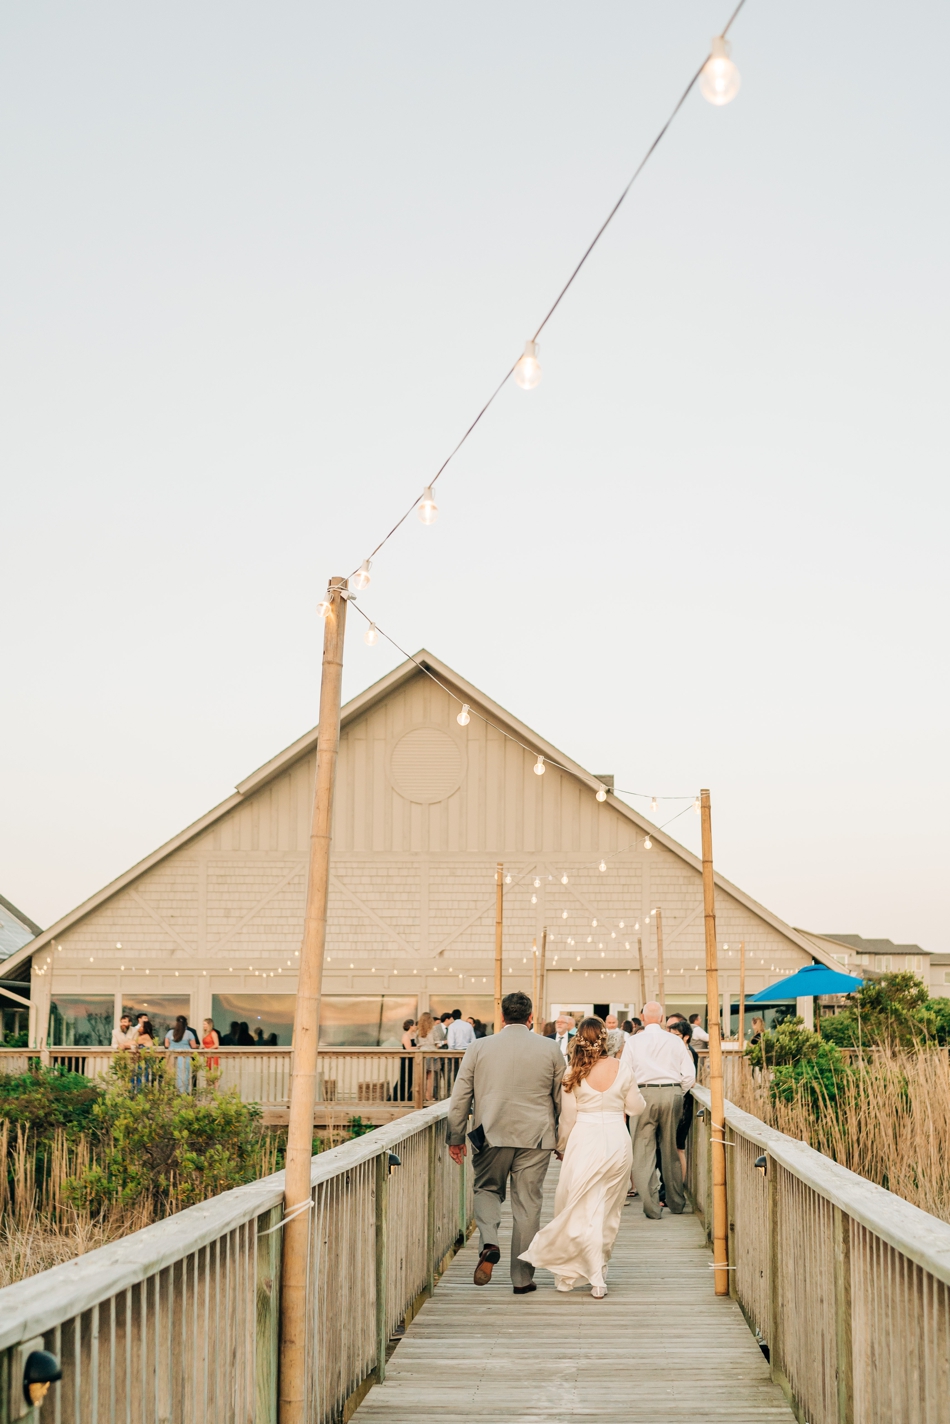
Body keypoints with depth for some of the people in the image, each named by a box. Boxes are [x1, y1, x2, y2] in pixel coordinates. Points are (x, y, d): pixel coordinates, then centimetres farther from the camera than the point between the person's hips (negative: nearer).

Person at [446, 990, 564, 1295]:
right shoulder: (550, 1049, 1)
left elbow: (460, 1097, 2)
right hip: (535, 1137, 0)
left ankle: (488, 1243, -6)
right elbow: (562, 1099, 8)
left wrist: (455, 1138, 12)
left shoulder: (478, 1048, 0)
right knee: (527, 1205, 8)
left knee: (487, 1190, 20)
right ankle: (522, 1278, 12)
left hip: (490, 1136, 0)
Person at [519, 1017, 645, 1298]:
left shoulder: (573, 1074, -6)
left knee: (584, 1211, 4)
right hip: (617, 1142, 2)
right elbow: (637, 1108, 7)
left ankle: (596, 1278, -1)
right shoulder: (623, 1069, -4)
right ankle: (599, 1270, 25)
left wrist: (561, 1147, 15)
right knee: (609, 1211, 14)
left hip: (584, 1143, -2)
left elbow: (567, 1118, 1)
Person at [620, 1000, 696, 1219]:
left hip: (644, 1094, -2)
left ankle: (651, 1207, -5)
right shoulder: (675, 1041, 4)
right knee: (671, 1150, 15)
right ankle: (676, 1202, 24)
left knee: (643, 1152, 1)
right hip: (672, 1093, 2)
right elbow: (689, 1075, 2)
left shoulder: (634, 1041, 0)